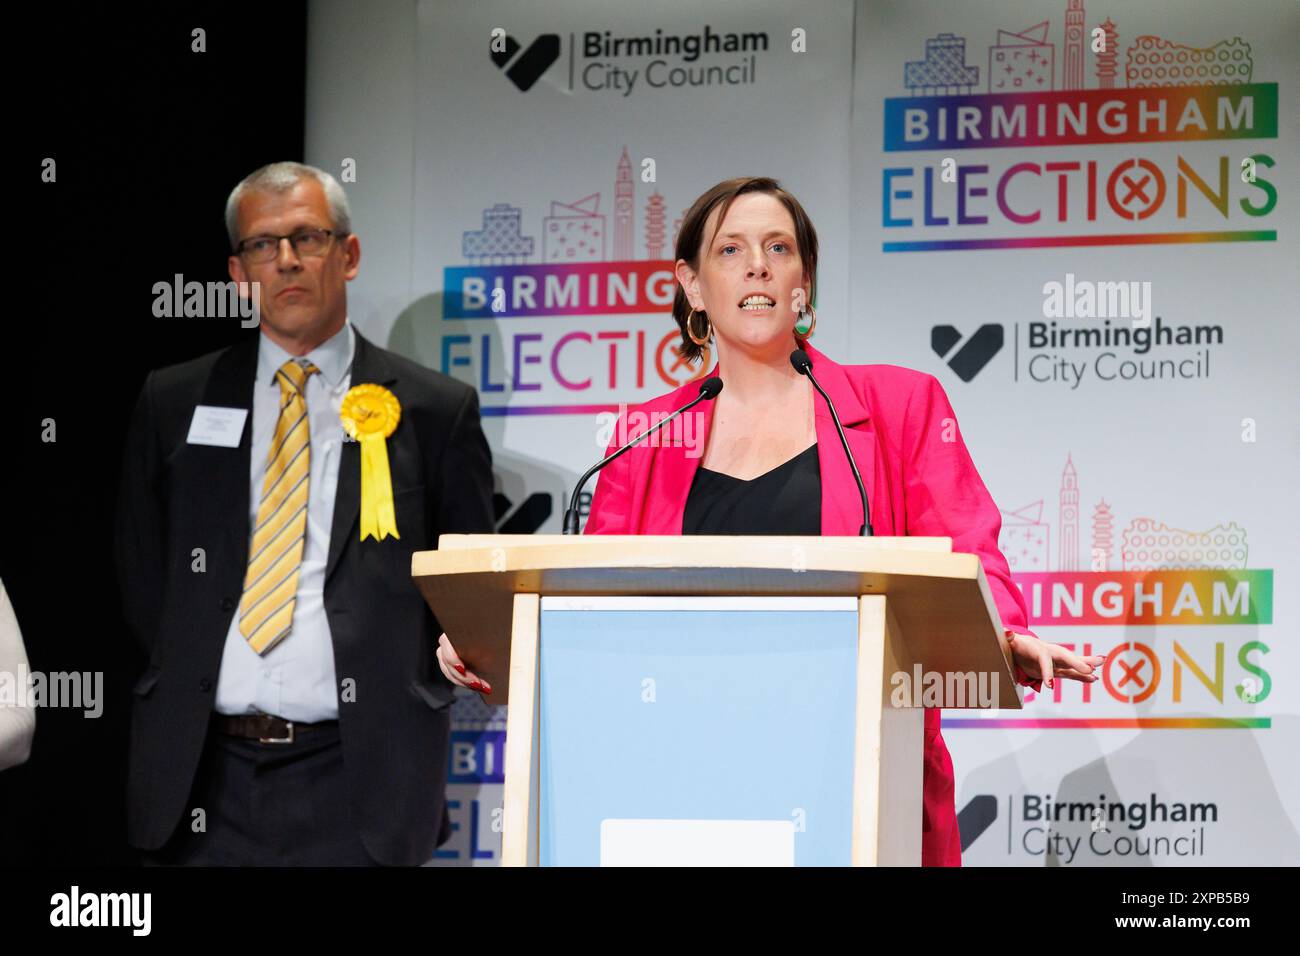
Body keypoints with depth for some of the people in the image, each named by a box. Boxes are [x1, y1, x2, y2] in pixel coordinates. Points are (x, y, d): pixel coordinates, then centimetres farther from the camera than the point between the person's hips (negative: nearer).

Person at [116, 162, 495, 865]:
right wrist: (185, 685, 6)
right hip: (204, 775, 2)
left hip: (357, 783, -2)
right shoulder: (174, 403, 11)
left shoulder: (434, 410, 4)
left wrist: (401, 706, 0)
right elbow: (142, 575, 17)